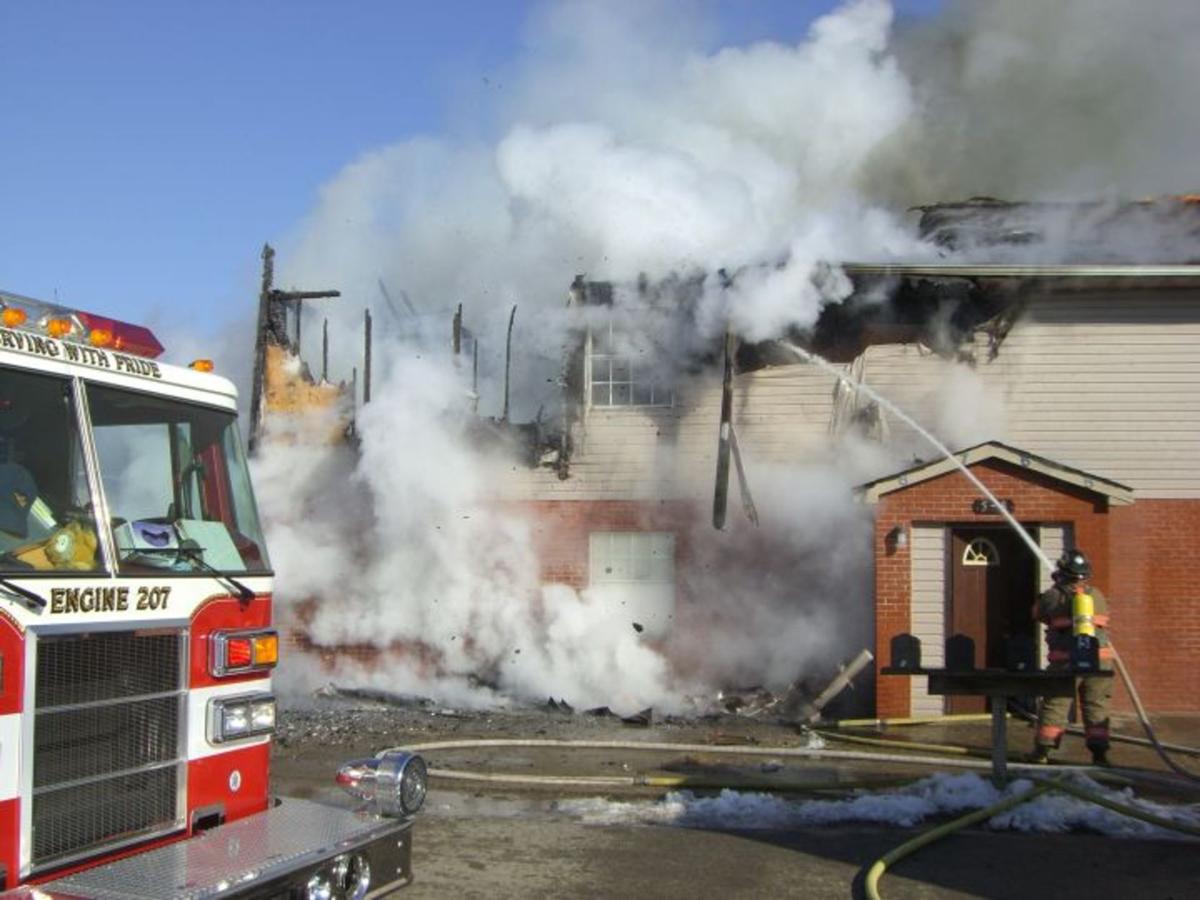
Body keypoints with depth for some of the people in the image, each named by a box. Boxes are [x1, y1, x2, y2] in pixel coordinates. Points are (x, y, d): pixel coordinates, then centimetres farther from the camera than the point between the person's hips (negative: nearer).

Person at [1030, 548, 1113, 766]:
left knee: (1054, 704, 6)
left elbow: (1038, 615, 14)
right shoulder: (1097, 596, 9)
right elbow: (1104, 622, 20)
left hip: (1066, 660, -3)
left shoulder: (1053, 596, -2)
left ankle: (1042, 750, 9)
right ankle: (1099, 753, 9)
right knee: (1097, 707, 10)